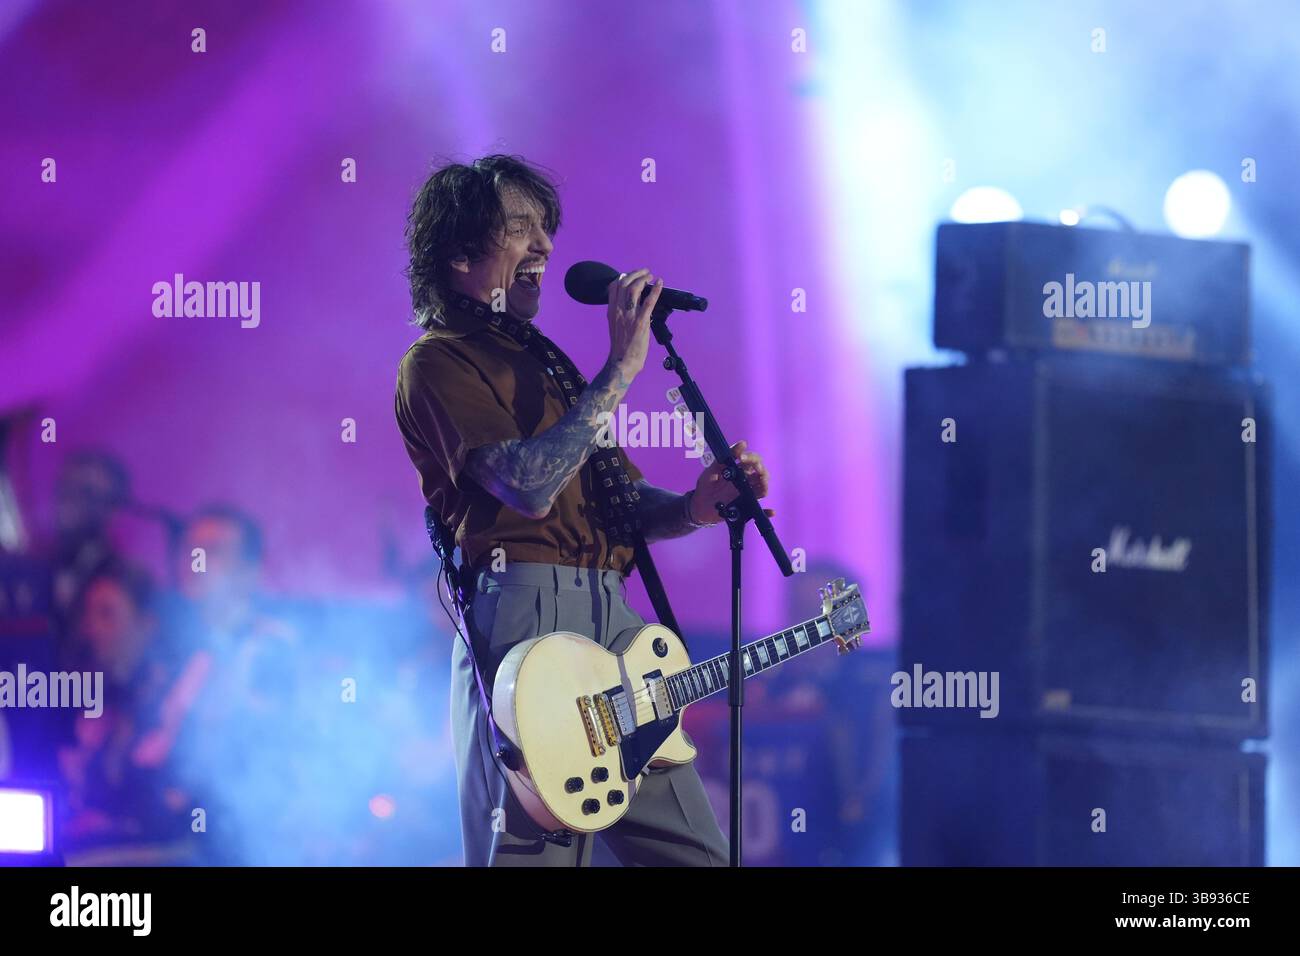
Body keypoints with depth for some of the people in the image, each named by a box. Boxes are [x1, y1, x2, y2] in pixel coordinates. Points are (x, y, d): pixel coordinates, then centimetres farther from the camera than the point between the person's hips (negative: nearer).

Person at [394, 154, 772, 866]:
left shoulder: (537, 357, 25)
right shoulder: (438, 363, -3)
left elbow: (612, 499, 24)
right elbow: (529, 485, -18)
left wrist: (693, 508, 3)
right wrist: (621, 367, -15)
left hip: (610, 617, 9)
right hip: (525, 613, -9)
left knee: (692, 850, 6)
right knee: (531, 856, -8)